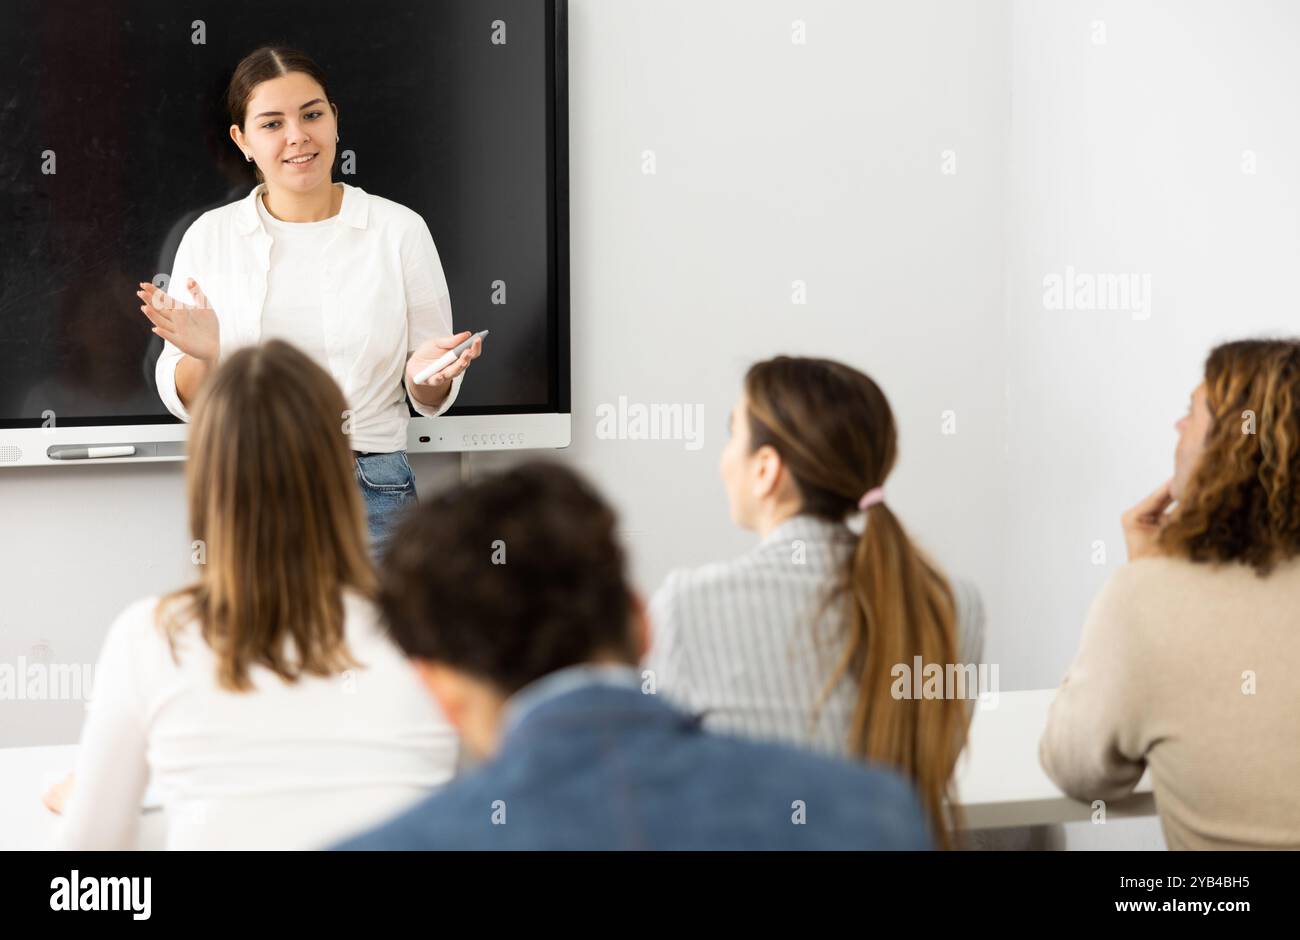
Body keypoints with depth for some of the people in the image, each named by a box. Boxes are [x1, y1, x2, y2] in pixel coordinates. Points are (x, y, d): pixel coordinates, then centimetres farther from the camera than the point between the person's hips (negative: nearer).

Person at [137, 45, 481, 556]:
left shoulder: (399, 229, 1)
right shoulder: (208, 236, 4)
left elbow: (431, 398, 6)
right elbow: (184, 400, 6)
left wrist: (426, 374, -16)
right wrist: (201, 357, -15)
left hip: (372, 493, -1)